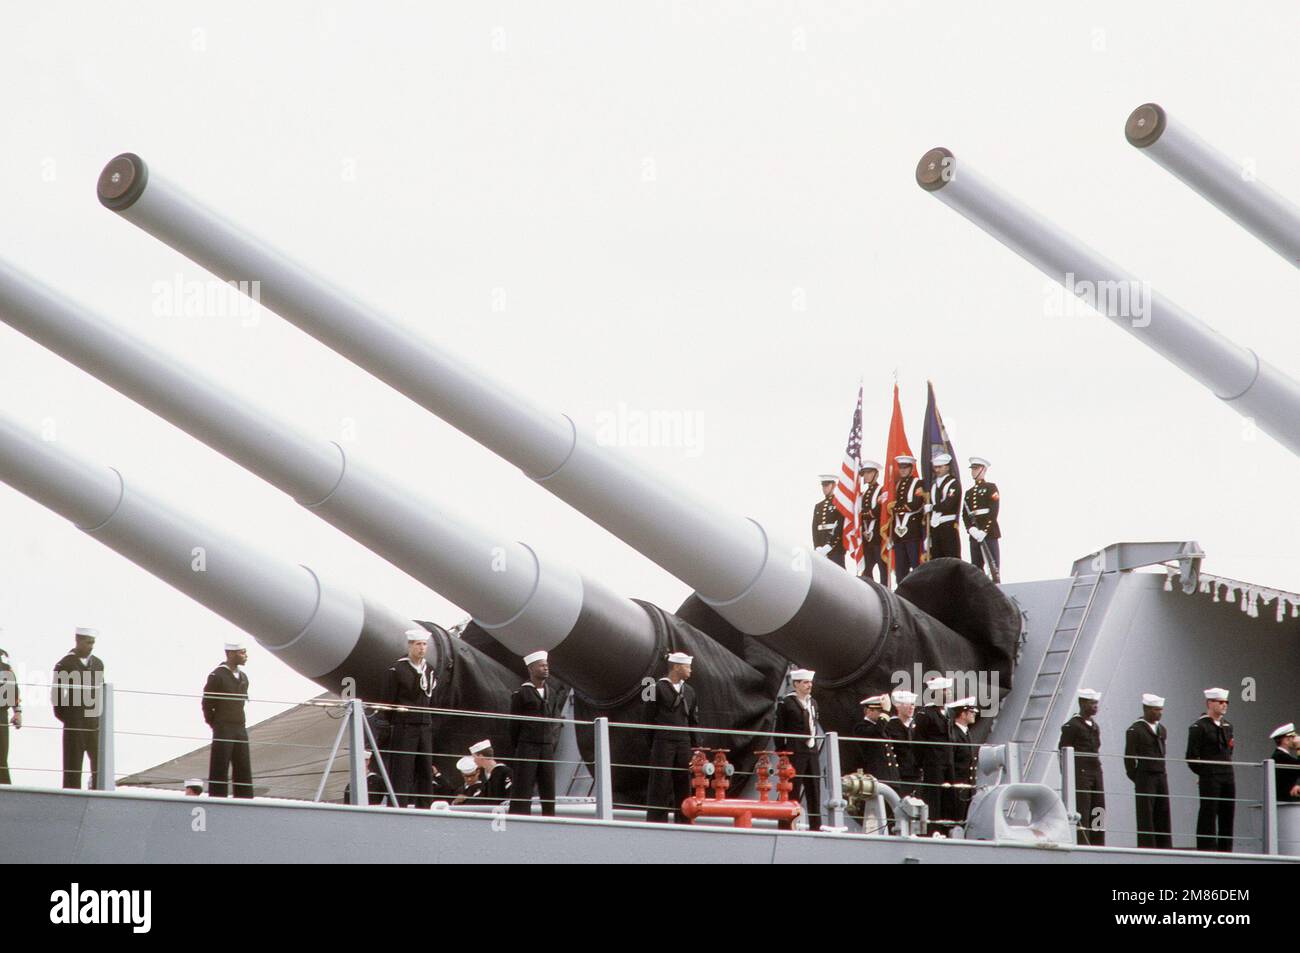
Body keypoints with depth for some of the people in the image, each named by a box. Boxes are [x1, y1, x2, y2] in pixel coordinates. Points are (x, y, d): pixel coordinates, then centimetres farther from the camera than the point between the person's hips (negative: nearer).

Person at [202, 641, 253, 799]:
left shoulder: (243, 677, 13)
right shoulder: (217, 676, -9)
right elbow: (207, 703, -7)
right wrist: (214, 724, -2)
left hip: (240, 730, 7)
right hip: (223, 731, -7)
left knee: (243, 770, 6)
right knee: (219, 770, -4)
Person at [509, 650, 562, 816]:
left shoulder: (552, 693, 12)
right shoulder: (521, 694, -3)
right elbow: (514, 723, 1)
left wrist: (553, 740, 6)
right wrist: (517, 748, 3)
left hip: (547, 748, 5)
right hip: (527, 746, -5)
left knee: (548, 788, 4)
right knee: (523, 789, -6)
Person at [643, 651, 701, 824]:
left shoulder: (689, 691, 16)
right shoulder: (658, 688, -2)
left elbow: (694, 721, 19)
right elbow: (648, 717, -3)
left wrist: (696, 745, 11)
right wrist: (654, 743, -4)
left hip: (684, 744, 6)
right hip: (663, 743, -6)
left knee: (683, 784, 5)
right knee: (660, 784, -6)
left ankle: (683, 821, 10)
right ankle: (656, 821, -3)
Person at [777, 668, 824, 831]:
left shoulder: (813, 703, 16)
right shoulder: (786, 703, -4)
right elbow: (779, 730, -5)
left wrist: (815, 745, 12)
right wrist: (782, 753, -8)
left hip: (812, 751, 6)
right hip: (795, 752, -6)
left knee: (814, 788, 6)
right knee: (793, 788, -6)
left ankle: (815, 824, 9)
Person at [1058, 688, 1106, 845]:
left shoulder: (1095, 726, 17)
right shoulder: (1071, 726, -5)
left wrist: (1098, 771, 15)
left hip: (1096, 773, 7)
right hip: (1080, 773, -7)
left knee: (1098, 813, 4)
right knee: (1082, 813, -7)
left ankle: (1099, 845, 6)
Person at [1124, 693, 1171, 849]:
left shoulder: (1162, 730, 14)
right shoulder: (1135, 730, -7)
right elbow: (1129, 756, -7)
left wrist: (1162, 772, 11)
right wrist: (1135, 777, -5)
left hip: (1161, 776, 6)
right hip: (1145, 777, -6)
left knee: (1163, 813, 4)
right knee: (1146, 814, -4)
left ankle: (1164, 846, 7)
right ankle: (1146, 846, -2)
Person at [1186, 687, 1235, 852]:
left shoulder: (1227, 726, 15)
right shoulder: (1199, 727, -7)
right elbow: (1192, 756, -7)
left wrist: (1228, 768, 14)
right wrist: (1202, 773, 0)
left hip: (1228, 776, 7)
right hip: (1209, 778, -7)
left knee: (1228, 814, 6)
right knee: (1208, 814, -6)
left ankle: (1225, 849, 12)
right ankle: (1207, 849, -4)